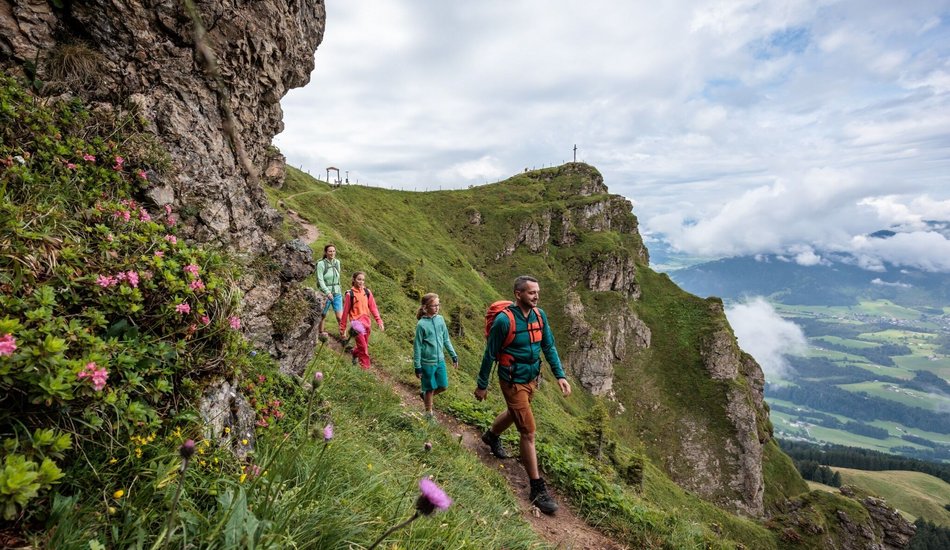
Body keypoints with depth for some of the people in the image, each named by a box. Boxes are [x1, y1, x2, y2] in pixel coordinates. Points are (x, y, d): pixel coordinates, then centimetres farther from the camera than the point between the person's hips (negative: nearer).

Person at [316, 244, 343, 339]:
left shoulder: (337, 262, 3)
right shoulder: (321, 264, -12)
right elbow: (320, 280, -17)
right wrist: (327, 292, -26)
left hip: (337, 293, 3)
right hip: (325, 293, -3)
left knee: (340, 317, -5)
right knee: (322, 315, 16)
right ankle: (320, 331, 39)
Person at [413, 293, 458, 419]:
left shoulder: (440, 319, -2)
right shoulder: (421, 324, -17)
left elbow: (446, 340, 7)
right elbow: (417, 346, -11)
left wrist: (454, 356, 8)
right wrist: (417, 367, -9)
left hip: (440, 360, 5)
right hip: (428, 363, -5)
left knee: (443, 386, 13)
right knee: (430, 389, 10)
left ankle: (424, 393, 39)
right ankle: (429, 412, 31)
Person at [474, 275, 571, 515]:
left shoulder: (540, 315, -5)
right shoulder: (504, 320, -23)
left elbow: (549, 347, 5)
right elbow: (489, 354, -13)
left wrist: (560, 375, -3)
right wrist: (482, 385, -5)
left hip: (532, 379, 7)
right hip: (513, 382, -7)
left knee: (515, 413, 30)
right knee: (528, 432, -5)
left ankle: (491, 436, 60)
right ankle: (538, 490, 7)